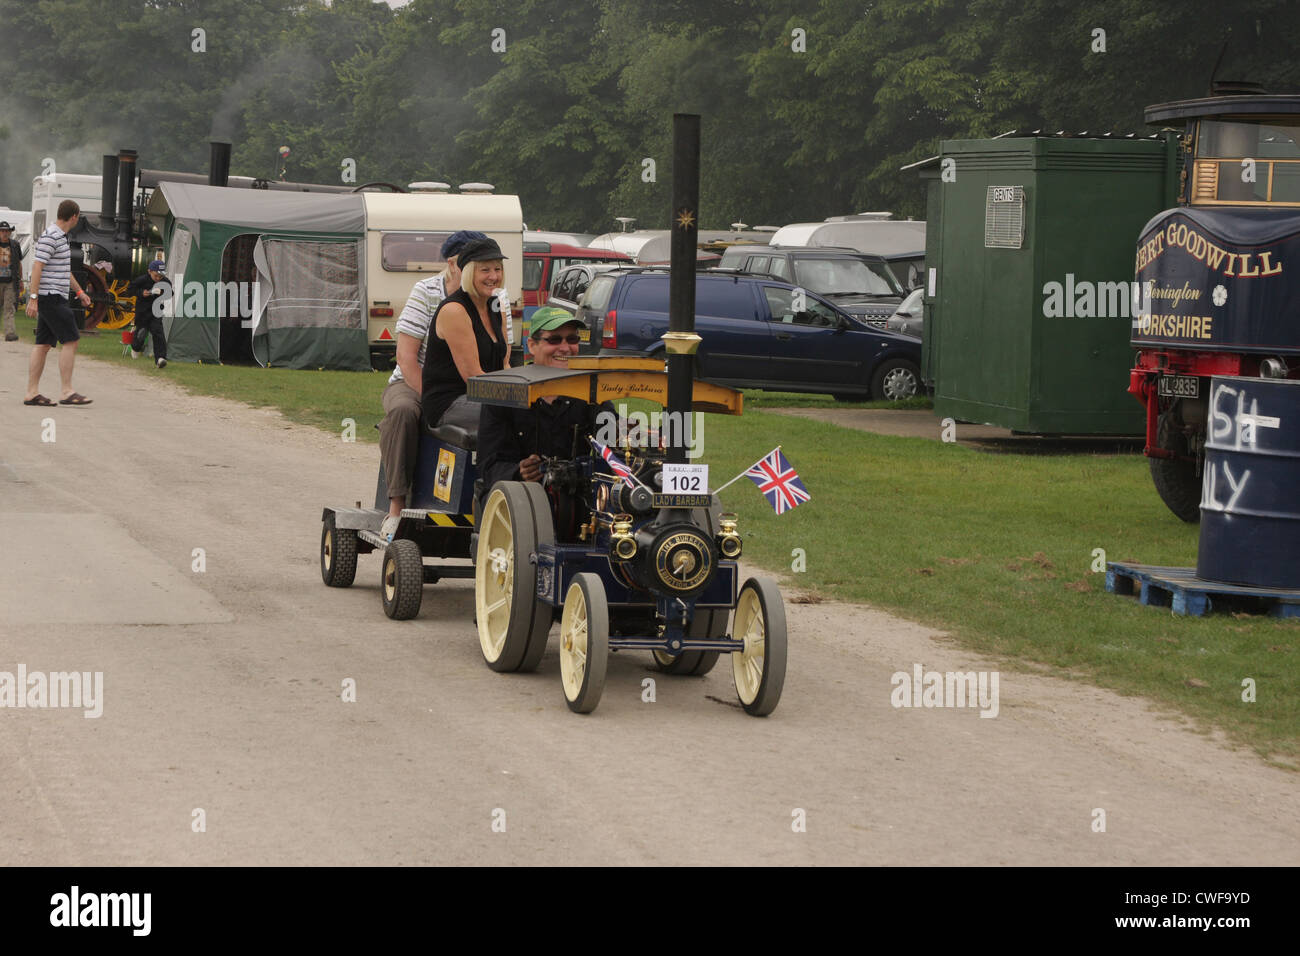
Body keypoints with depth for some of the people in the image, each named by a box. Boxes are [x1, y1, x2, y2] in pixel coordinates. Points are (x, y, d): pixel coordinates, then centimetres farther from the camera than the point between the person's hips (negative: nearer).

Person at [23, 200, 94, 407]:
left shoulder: (61, 237, 18)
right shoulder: (49, 237, -14)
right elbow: (37, 267, -19)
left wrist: (80, 291, 29)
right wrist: (33, 298, -22)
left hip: (55, 298, 10)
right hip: (50, 296, -10)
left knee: (44, 345, 8)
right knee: (71, 341, -12)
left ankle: (32, 393, 7)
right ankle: (67, 392, -13)